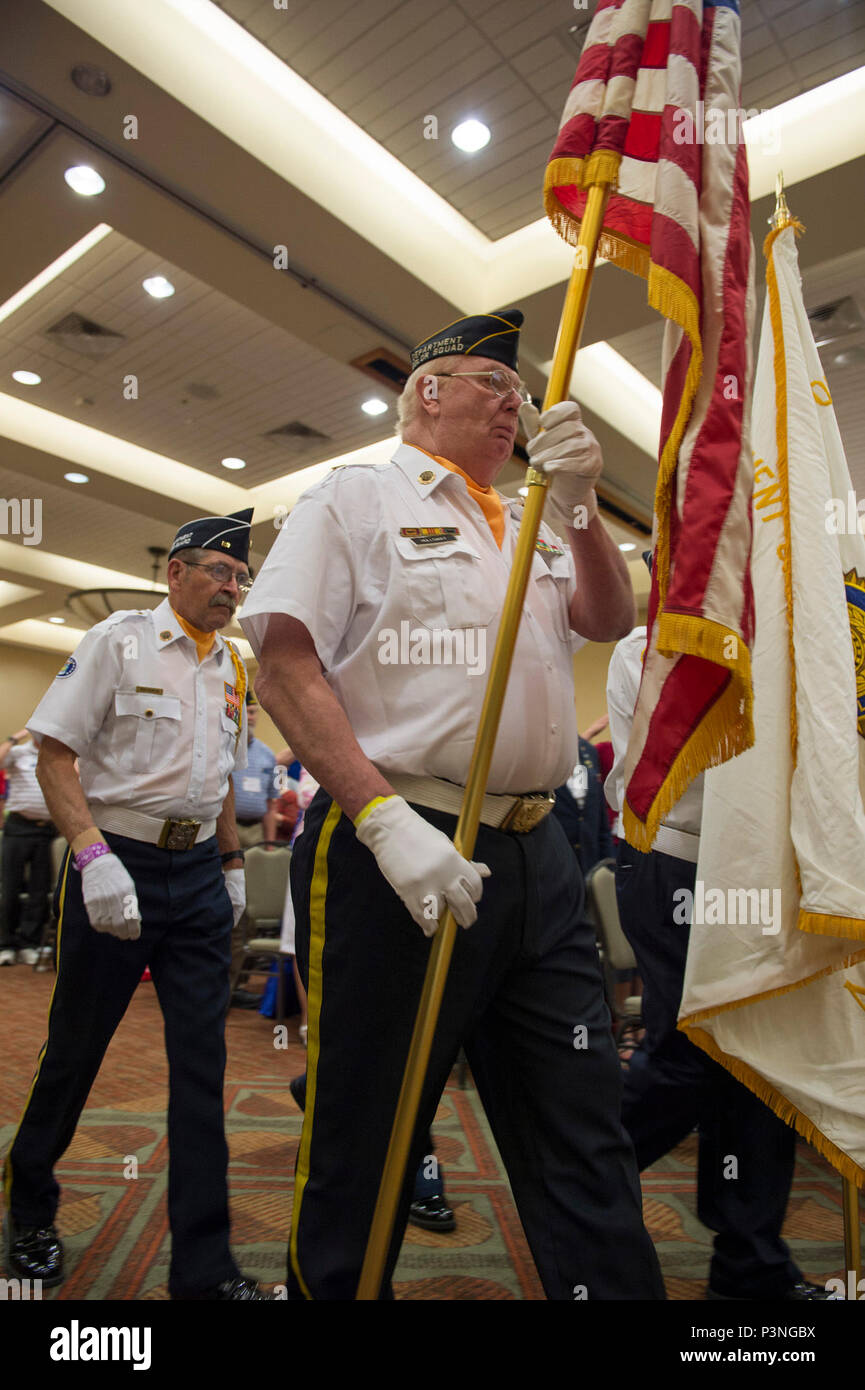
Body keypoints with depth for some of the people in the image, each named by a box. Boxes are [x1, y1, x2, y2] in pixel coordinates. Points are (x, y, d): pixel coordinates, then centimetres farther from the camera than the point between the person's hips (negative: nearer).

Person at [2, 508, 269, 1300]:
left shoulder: (233, 668, 11)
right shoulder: (120, 641, -5)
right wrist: (94, 855, -20)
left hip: (198, 874, 5)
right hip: (118, 865, -4)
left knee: (201, 1063, 4)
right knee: (76, 1050, 12)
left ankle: (204, 1267, 16)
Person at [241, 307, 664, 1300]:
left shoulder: (527, 528, 21)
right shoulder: (355, 498, 1)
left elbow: (610, 621, 11)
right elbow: (285, 666, -10)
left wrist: (578, 504, -5)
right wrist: (384, 820, -21)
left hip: (536, 858, 7)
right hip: (395, 853, -6)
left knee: (586, 1144, 13)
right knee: (361, 1156, 9)